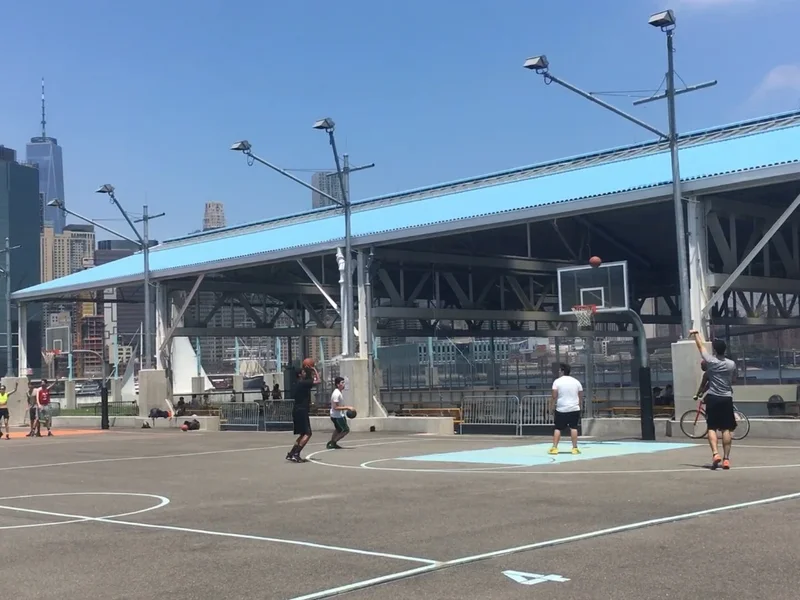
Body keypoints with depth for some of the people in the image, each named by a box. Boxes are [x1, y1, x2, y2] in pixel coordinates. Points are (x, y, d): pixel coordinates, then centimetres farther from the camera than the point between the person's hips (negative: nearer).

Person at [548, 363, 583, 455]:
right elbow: (581, 397, 8)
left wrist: (552, 409, 0)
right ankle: (575, 448, 2)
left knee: (557, 428, 5)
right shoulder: (576, 381, 6)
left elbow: (554, 397, -7)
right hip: (574, 409, 2)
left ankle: (554, 448, 3)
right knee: (574, 428, 4)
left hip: (561, 410, -2)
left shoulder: (557, 381, -4)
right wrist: (579, 407, 19)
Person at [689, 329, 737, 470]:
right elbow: (733, 380, 15)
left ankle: (715, 453, -18)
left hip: (712, 398, -2)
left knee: (712, 428, 2)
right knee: (726, 429, 5)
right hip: (726, 398, 2)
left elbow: (701, 346, 9)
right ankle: (726, 458, 4)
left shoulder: (710, 361, -7)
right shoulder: (731, 364, -1)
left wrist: (696, 334, 25)